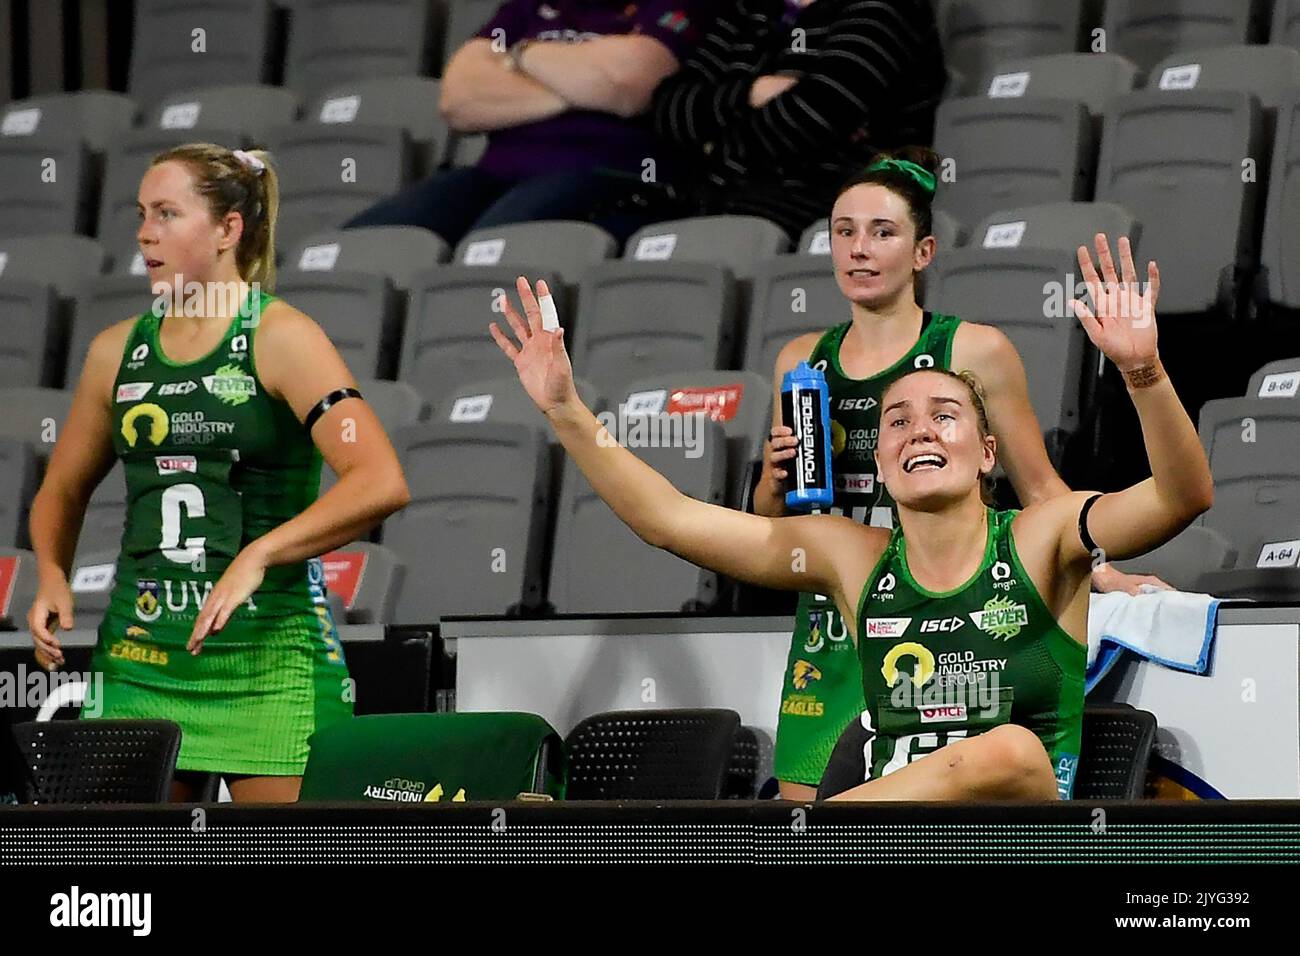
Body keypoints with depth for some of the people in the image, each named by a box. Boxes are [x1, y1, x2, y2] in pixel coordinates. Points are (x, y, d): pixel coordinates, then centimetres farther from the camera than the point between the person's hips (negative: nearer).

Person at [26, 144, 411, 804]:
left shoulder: (282, 339, -6)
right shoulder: (117, 351, 11)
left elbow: (381, 483, -18)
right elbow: (62, 489, 24)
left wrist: (258, 556, -25)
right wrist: (52, 575, 4)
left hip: (267, 655, -5)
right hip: (139, 658, 5)